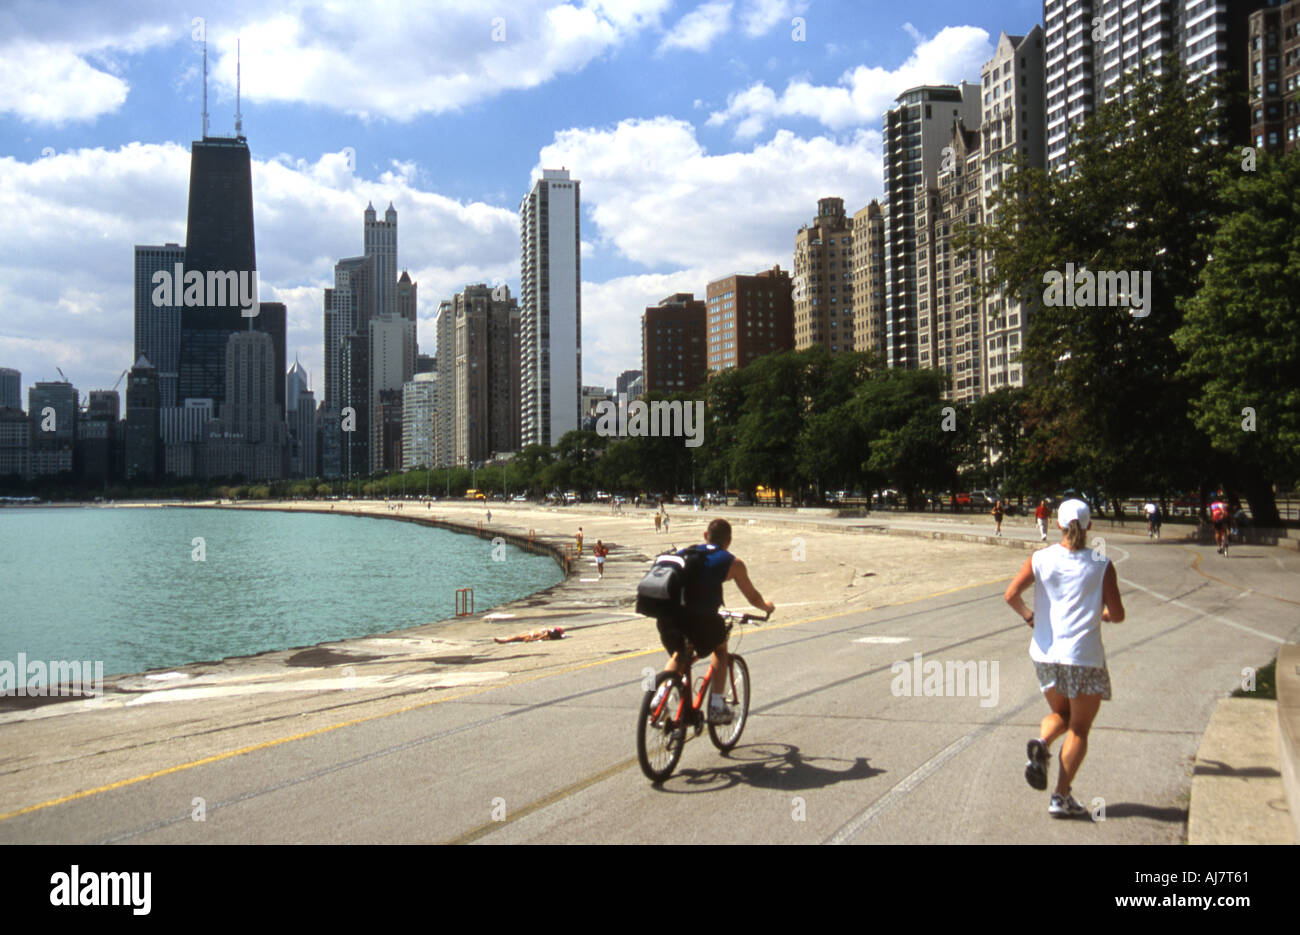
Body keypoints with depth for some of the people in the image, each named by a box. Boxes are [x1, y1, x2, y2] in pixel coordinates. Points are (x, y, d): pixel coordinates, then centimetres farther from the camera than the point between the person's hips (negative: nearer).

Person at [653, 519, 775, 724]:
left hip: (667, 614, 4)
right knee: (720, 647, 27)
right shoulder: (732, 563, 15)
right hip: (699, 616, -3)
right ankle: (717, 705, 21)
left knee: (678, 655, 30)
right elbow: (752, 597, 25)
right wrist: (767, 606, 48)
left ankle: (660, 695, 8)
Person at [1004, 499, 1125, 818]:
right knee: (1079, 729, 9)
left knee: (1060, 713, 24)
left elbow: (1011, 594, -11)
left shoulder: (1040, 559, -2)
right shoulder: (1101, 566, -6)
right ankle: (1061, 797, 5)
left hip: (1045, 653, 3)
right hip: (1084, 656, -3)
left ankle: (1041, 744, -7)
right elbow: (1118, 615, -7)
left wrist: (1028, 616, 8)